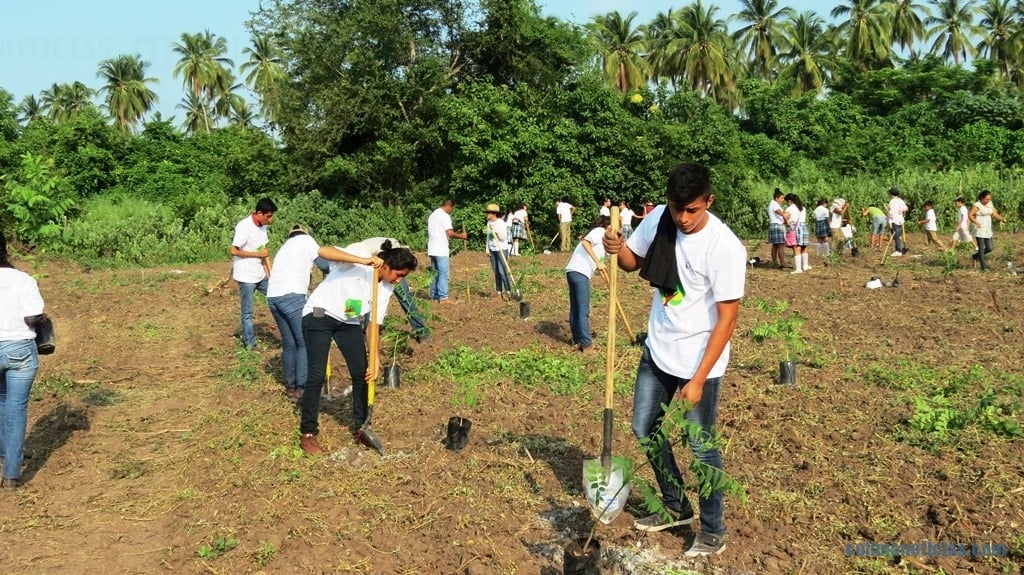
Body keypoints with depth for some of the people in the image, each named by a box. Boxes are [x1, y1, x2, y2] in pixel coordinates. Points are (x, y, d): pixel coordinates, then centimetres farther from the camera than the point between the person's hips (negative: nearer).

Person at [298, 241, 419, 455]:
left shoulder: (386, 288, -4)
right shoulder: (359, 260, -23)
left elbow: (374, 324, -2)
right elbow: (323, 251, -37)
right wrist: (362, 260, -45)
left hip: (348, 322, 7)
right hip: (319, 315, -7)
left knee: (362, 373, 3)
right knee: (317, 376, -9)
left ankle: (360, 426, 21)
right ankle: (307, 435, 3)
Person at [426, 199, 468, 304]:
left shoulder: (432, 215, 18)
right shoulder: (445, 216, -10)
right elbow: (450, 233, -17)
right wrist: (461, 236, -2)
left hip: (432, 249, 9)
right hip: (441, 250, -9)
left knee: (435, 273, 12)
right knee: (444, 273, -7)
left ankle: (434, 296, 13)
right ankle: (443, 297, -10)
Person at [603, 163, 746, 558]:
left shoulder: (725, 247, -25)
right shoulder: (658, 219, -7)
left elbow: (726, 319, -22)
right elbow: (633, 263, 10)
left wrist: (697, 380, -22)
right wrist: (617, 249, -14)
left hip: (698, 362, -7)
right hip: (657, 351, 7)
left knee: (702, 447, 4)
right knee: (645, 430, 18)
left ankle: (713, 533, 24)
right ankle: (676, 507, 38)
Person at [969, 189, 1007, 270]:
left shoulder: (990, 204, 8)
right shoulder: (977, 205, -13)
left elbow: (994, 214, 10)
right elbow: (970, 215, -18)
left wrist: (1002, 218, -7)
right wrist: (976, 223, -31)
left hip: (988, 230, 7)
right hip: (979, 230, -7)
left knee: (989, 248, 7)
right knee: (981, 248, -4)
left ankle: (976, 256, 29)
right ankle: (983, 266, 2)